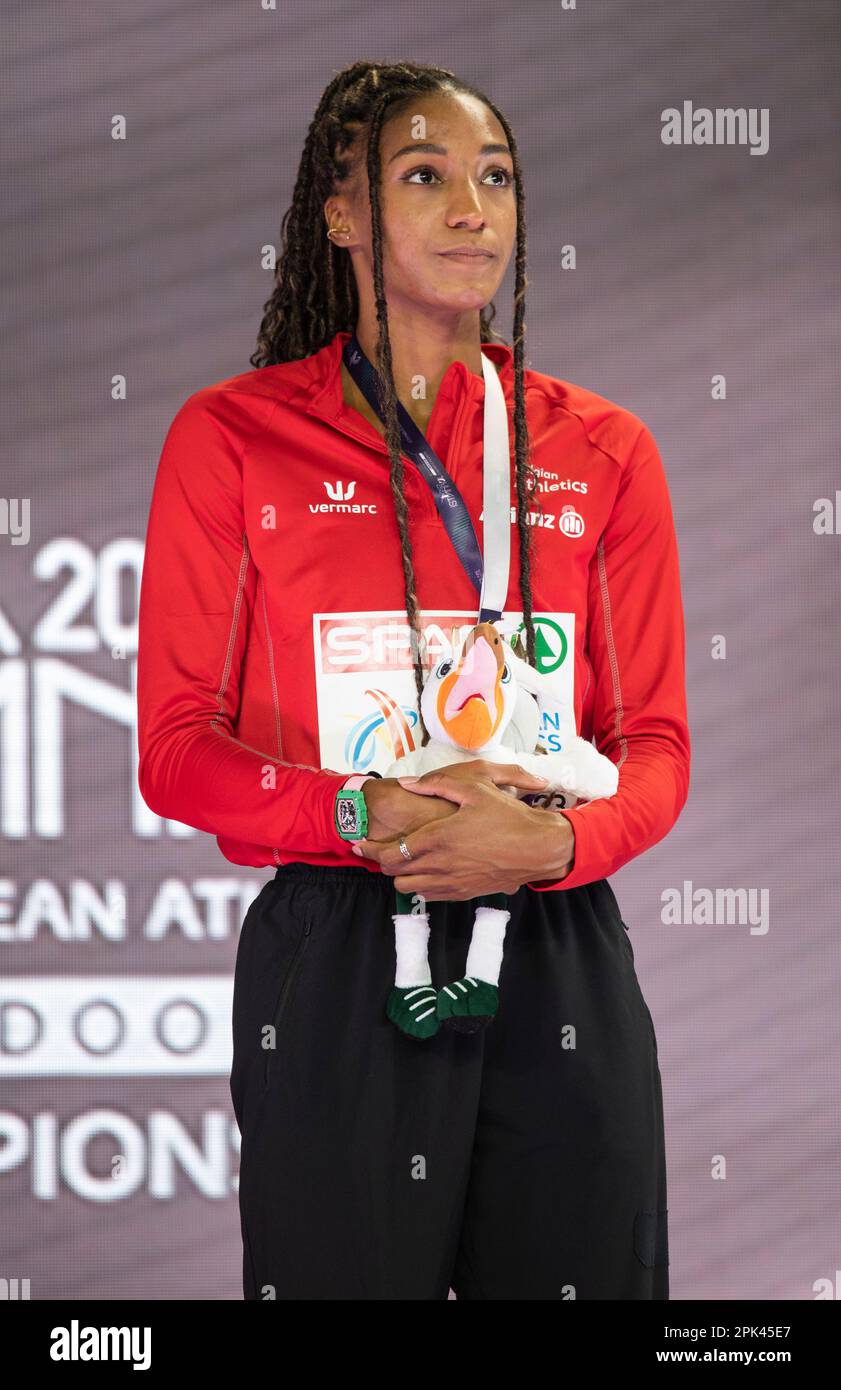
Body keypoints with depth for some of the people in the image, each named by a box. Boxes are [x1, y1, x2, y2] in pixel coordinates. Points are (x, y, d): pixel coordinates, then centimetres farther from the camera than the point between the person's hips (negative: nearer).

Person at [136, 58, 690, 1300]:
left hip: (557, 955, 2)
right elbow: (177, 750, -1)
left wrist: (551, 842, -15)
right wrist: (366, 816, -18)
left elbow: (654, 744, 7)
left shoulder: (602, 451, 9)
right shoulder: (233, 439, 3)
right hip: (334, 959, -2)